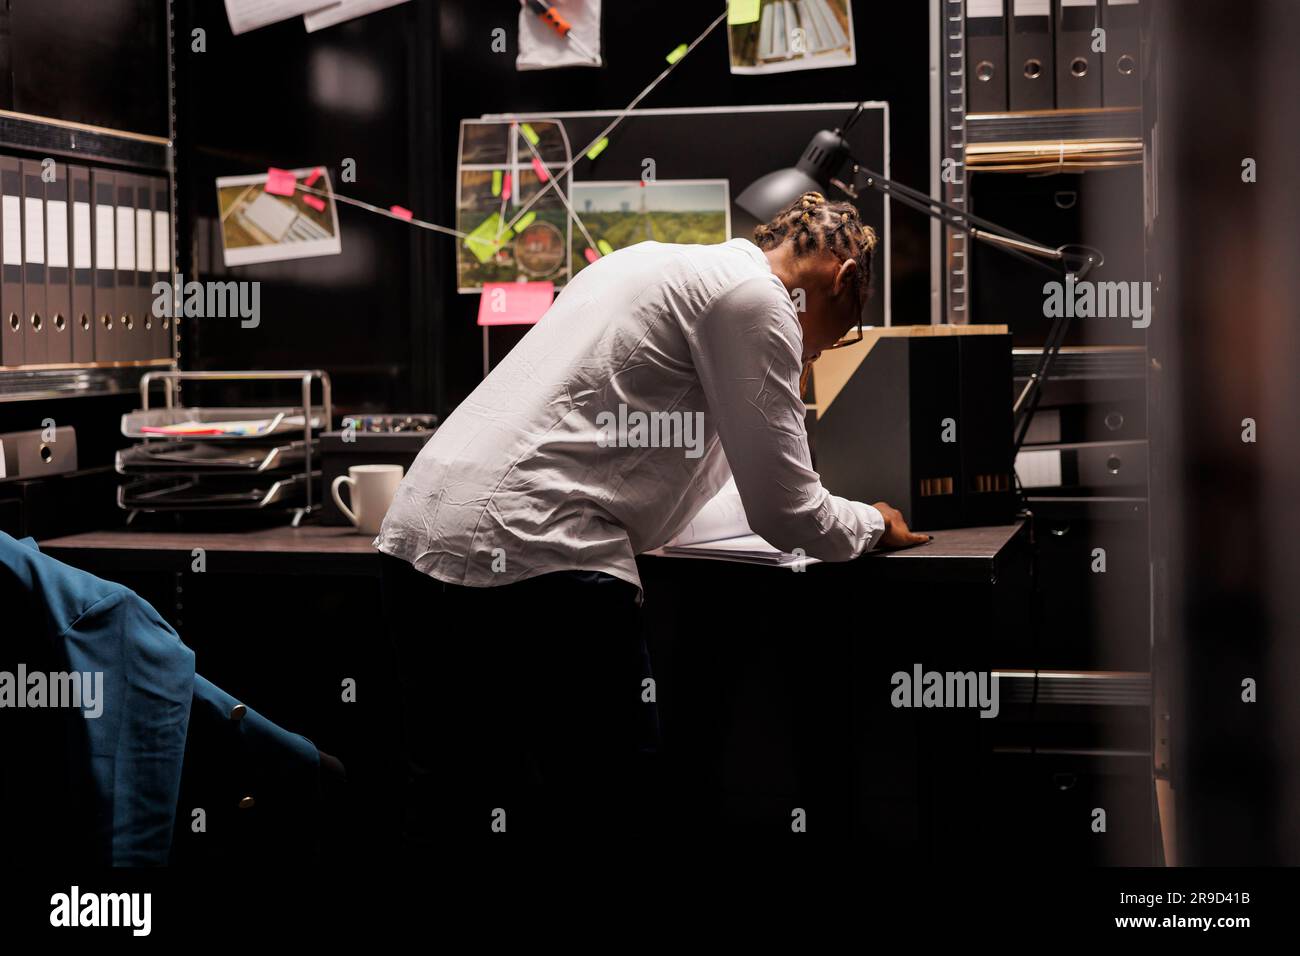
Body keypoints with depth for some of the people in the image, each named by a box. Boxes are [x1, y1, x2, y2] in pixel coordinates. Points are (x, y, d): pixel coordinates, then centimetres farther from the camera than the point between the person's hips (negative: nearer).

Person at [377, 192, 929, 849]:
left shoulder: (648, 261, 25)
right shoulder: (754, 297, -2)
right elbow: (785, 516, 0)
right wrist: (875, 525, 19)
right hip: (531, 558, -9)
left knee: (450, 807, 17)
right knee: (606, 808, 2)